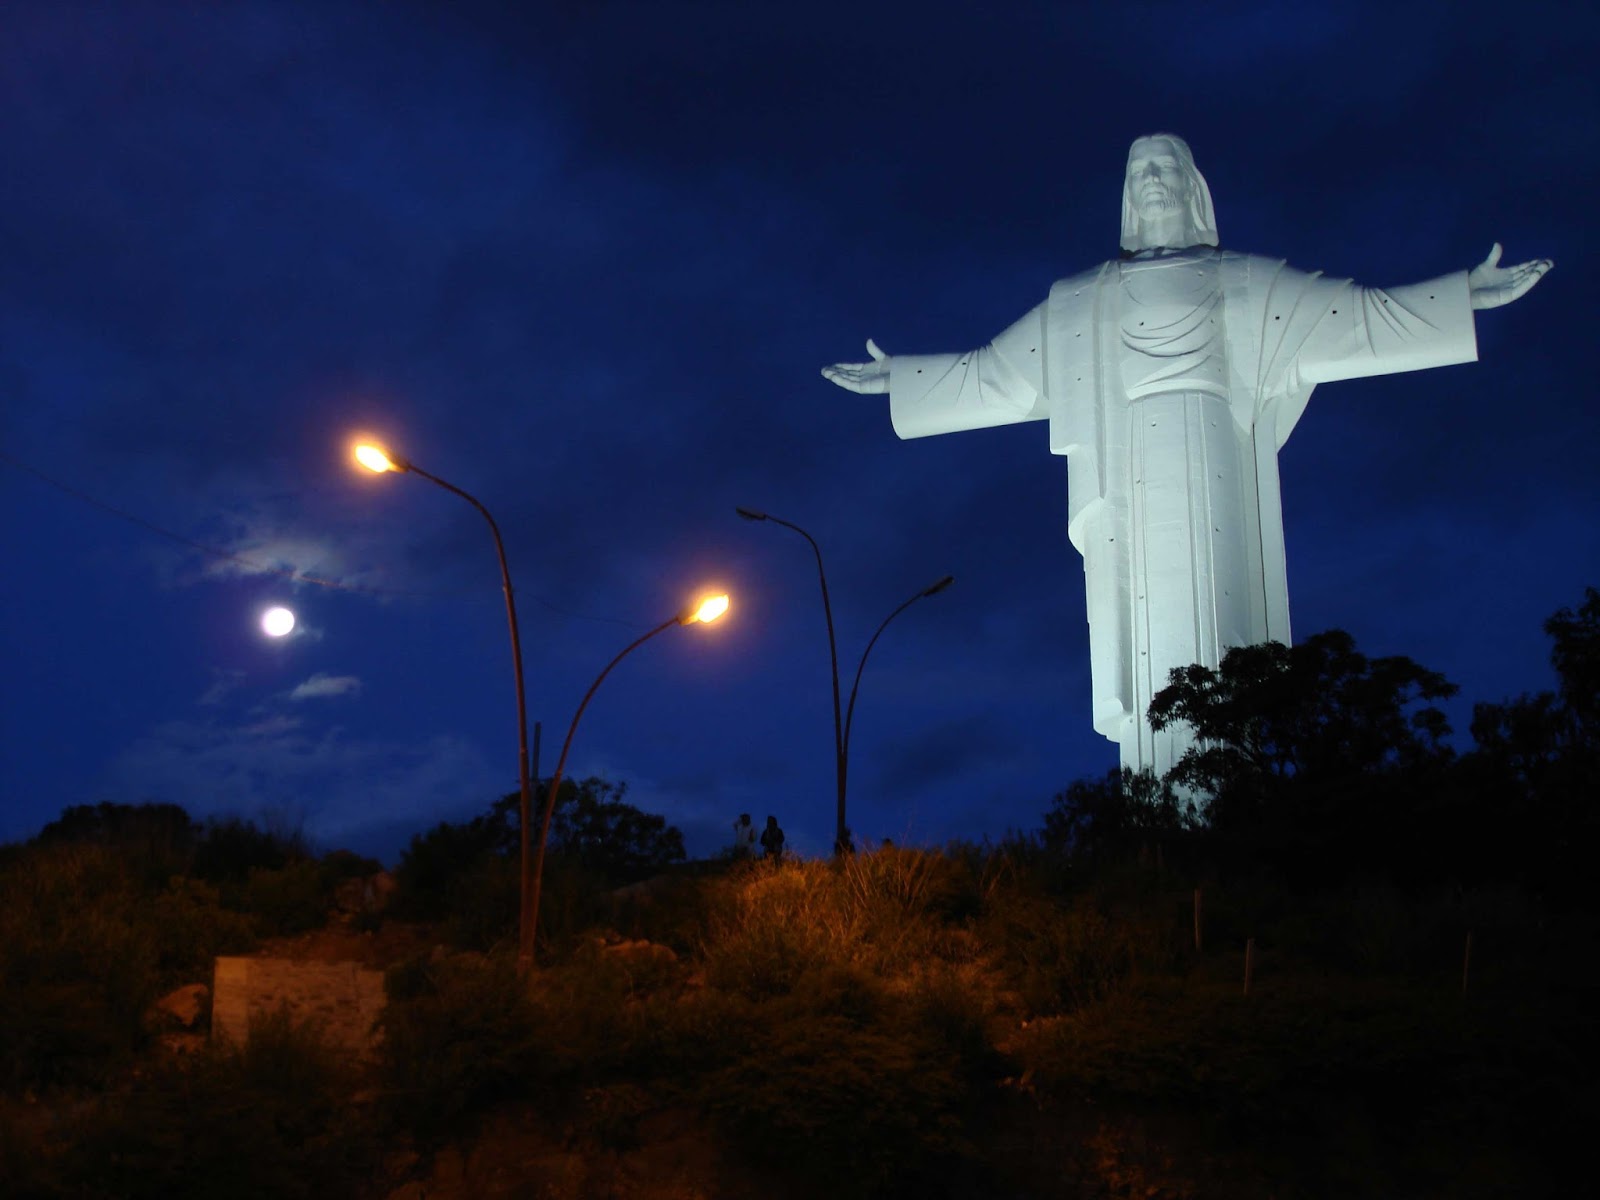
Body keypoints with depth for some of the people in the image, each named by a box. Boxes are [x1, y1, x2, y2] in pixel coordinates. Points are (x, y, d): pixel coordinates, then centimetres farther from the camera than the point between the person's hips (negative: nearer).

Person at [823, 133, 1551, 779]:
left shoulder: (1244, 283, 18)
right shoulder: (1083, 301, 23)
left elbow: (1361, 316, 14)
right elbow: (991, 373, 26)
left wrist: (1466, 294, 6)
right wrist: (898, 377, 24)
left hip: (1210, 466, -1)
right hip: (1131, 478, 2)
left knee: (1210, 622, -15)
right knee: (1147, 623, -10)